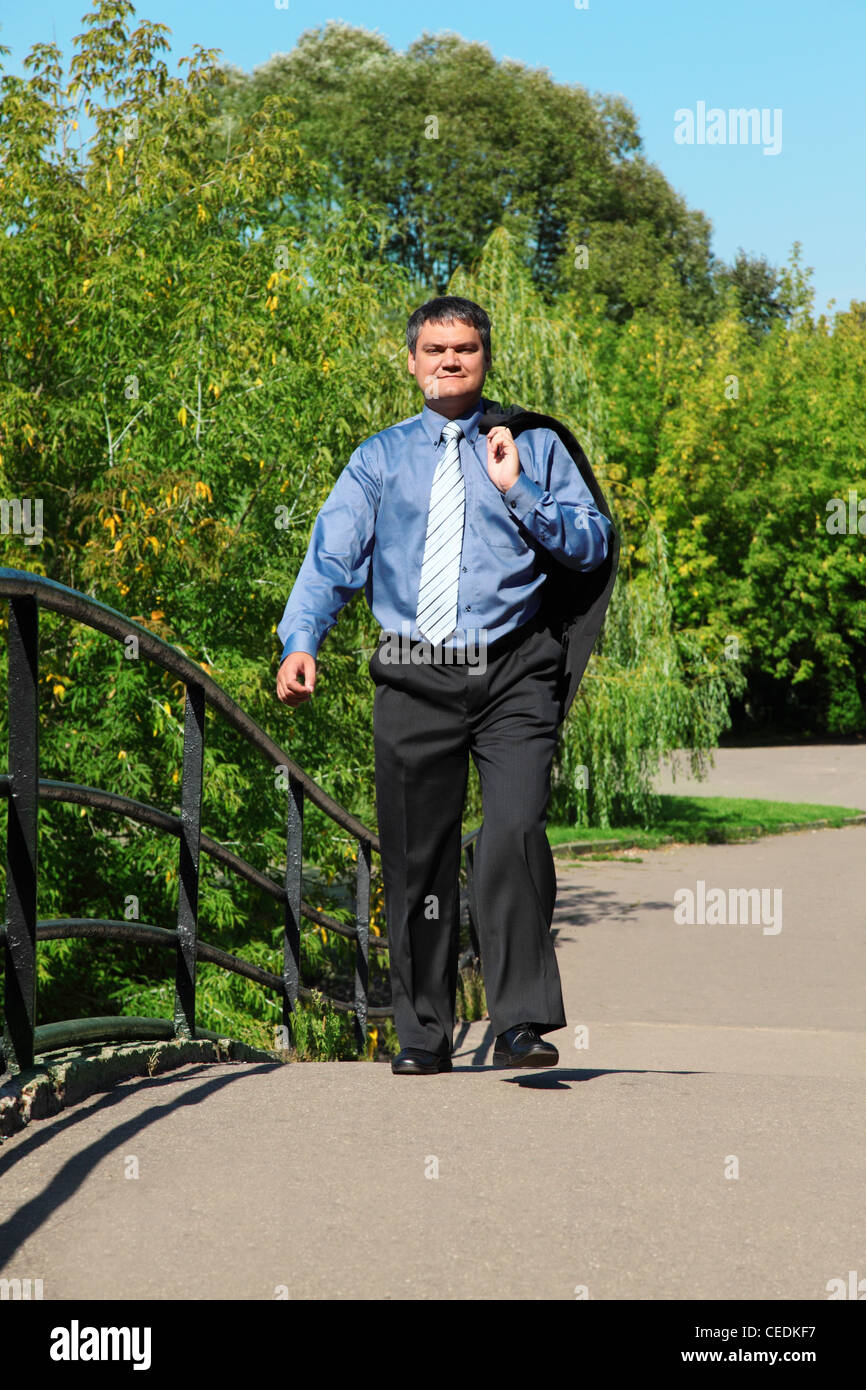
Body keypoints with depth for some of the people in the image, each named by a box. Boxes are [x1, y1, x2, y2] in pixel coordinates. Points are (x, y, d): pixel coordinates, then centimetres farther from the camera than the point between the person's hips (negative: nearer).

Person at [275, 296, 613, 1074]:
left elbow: (593, 546, 4)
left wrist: (517, 493, -9)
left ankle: (523, 1023, -12)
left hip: (514, 673, -1)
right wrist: (301, 641, -15)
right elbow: (332, 555, 1)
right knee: (418, 857, 5)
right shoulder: (381, 457, 13)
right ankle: (423, 1034, 17)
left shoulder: (533, 447, 12)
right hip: (415, 680, 2)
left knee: (515, 833, -19)